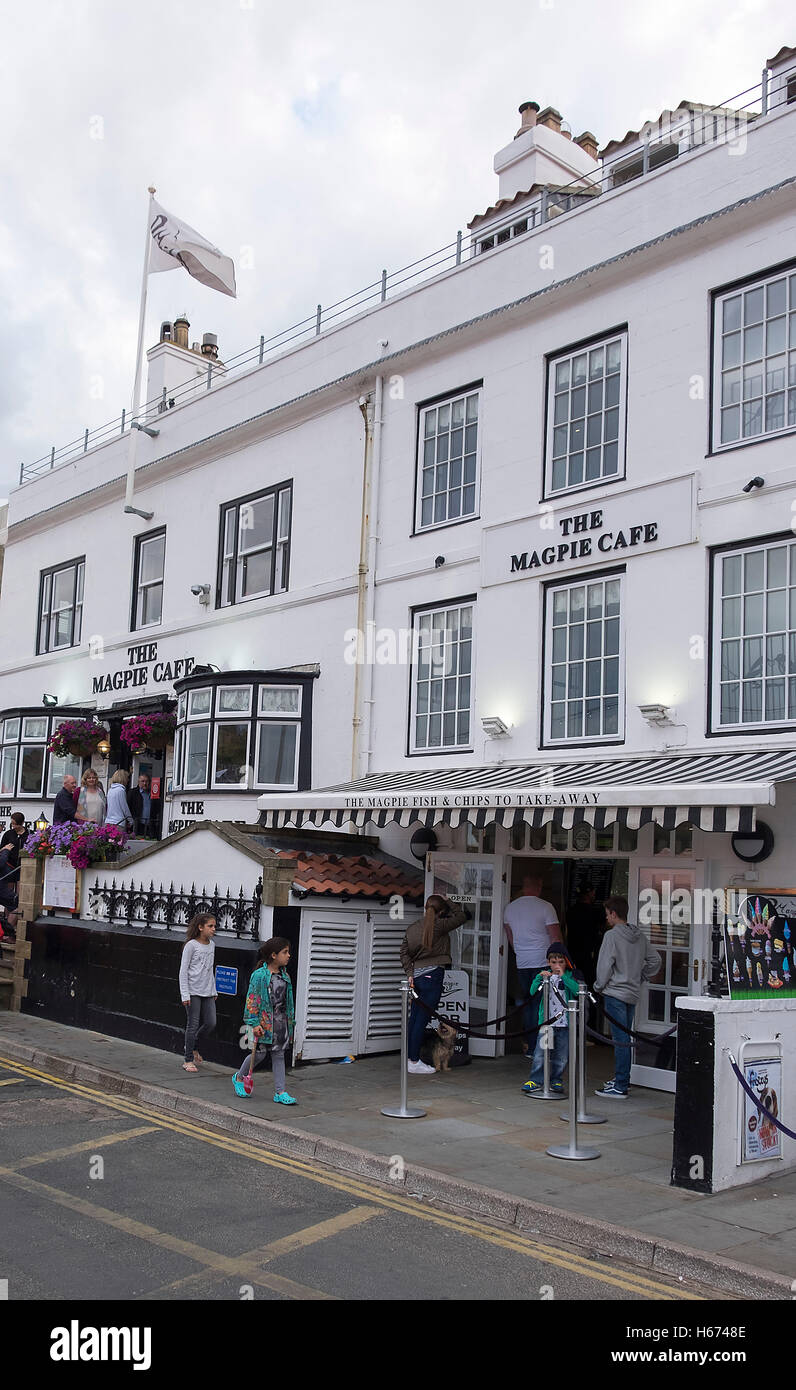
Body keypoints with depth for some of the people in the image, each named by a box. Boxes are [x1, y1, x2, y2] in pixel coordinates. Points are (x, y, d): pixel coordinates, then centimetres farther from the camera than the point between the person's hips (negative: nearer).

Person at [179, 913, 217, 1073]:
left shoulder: (211, 945, 10)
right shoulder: (191, 945, -9)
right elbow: (183, 971, -9)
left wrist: (214, 991, 18)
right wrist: (185, 994, -13)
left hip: (207, 992, 6)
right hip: (193, 992, -6)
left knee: (211, 1023, 1)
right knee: (193, 1025, -3)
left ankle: (192, 1047, 26)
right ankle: (188, 1060, 8)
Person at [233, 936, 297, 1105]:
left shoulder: (285, 975, 7)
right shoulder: (259, 975, -13)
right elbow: (252, 999, -12)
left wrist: (290, 1020, 15)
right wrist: (254, 1023, -15)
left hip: (281, 1019, 6)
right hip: (264, 1019, -6)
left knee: (278, 1054, 6)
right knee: (259, 1053, 2)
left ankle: (280, 1092, 7)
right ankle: (239, 1078, 29)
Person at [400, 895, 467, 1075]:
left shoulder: (412, 927, 9)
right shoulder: (439, 925, -9)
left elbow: (404, 952, 7)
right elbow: (461, 916, 4)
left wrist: (409, 972, 5)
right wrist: (447, 902, 15)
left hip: (417, 975, 7)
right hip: (433, 975, -7)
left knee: (414, 1018, 12)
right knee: (423, 1019, -4)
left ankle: (409, 1058, 19)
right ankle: (414, 1062, -1)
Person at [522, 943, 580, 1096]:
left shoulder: (570, 977, 4)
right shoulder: (544, 975, 7)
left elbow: (577, 991, -15)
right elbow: (533, 992, -6)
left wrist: (563, 976, -22)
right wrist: (540, 978, -21)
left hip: (565, 1024, 0)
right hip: (546, 1023, 0)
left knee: (561, 1057, 5)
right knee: (540, 1054, -5)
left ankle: (556, 1080, 22)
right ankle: (535, 1081, 6)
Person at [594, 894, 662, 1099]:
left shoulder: (612, 935, -13)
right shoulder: (640, 936, 9)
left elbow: (605, 965, -14)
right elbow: (655, 960, 14)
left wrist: (599, 986, 0)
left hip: (615, 993, -8)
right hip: (633, 994, 8)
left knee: (620, 1039, -6)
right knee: (625, 1037, 16)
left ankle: (620, 1087, -4)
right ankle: (622, 1079, 25)